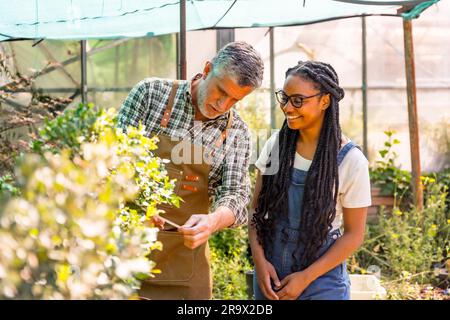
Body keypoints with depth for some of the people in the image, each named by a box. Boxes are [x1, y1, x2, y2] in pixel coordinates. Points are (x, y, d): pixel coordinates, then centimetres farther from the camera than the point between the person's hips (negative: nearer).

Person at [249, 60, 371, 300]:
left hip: (321, 282, -3)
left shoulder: (350, 160, -11)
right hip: (269, 272, 3)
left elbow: (354, 234, -8)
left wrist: (306, 278, -13)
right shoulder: (275, 145, -1)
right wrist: (259, 259, -9)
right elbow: (256, 209, 5)